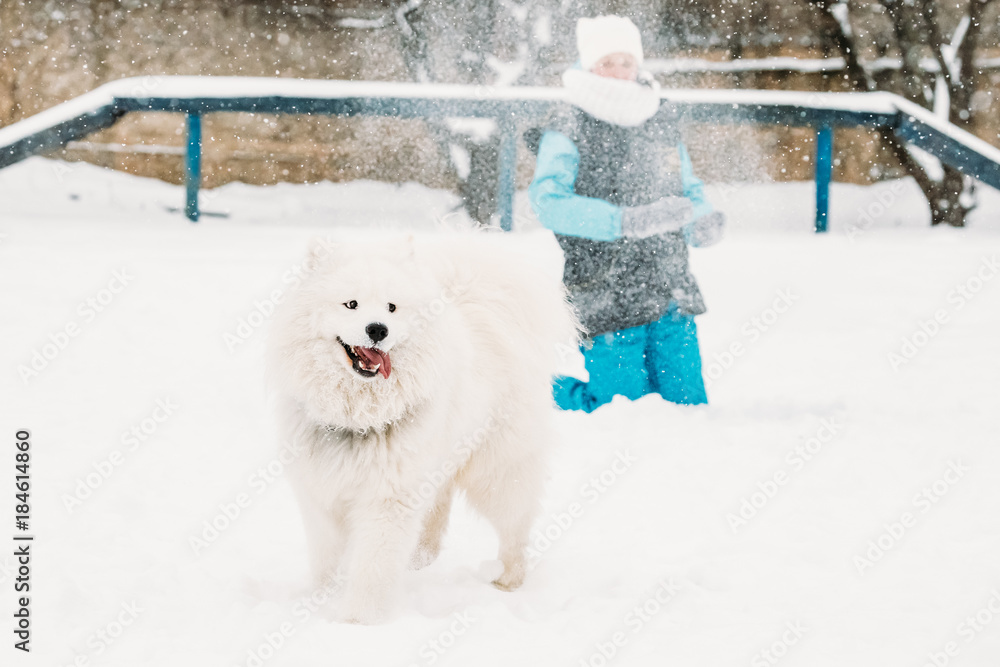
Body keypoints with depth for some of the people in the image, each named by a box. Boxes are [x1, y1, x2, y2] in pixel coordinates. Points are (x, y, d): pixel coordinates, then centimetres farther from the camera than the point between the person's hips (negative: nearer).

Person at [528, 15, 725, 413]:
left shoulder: (662, 130, 12)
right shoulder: (567, 131, -5)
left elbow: (692, 197, 20)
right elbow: (548, 204, -20)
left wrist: (703, 224, -6)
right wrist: (628, 221, -32)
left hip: (670, 298, 6)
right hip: (605, 302, -5)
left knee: (690, 408, 9)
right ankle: (562, 385, 22)